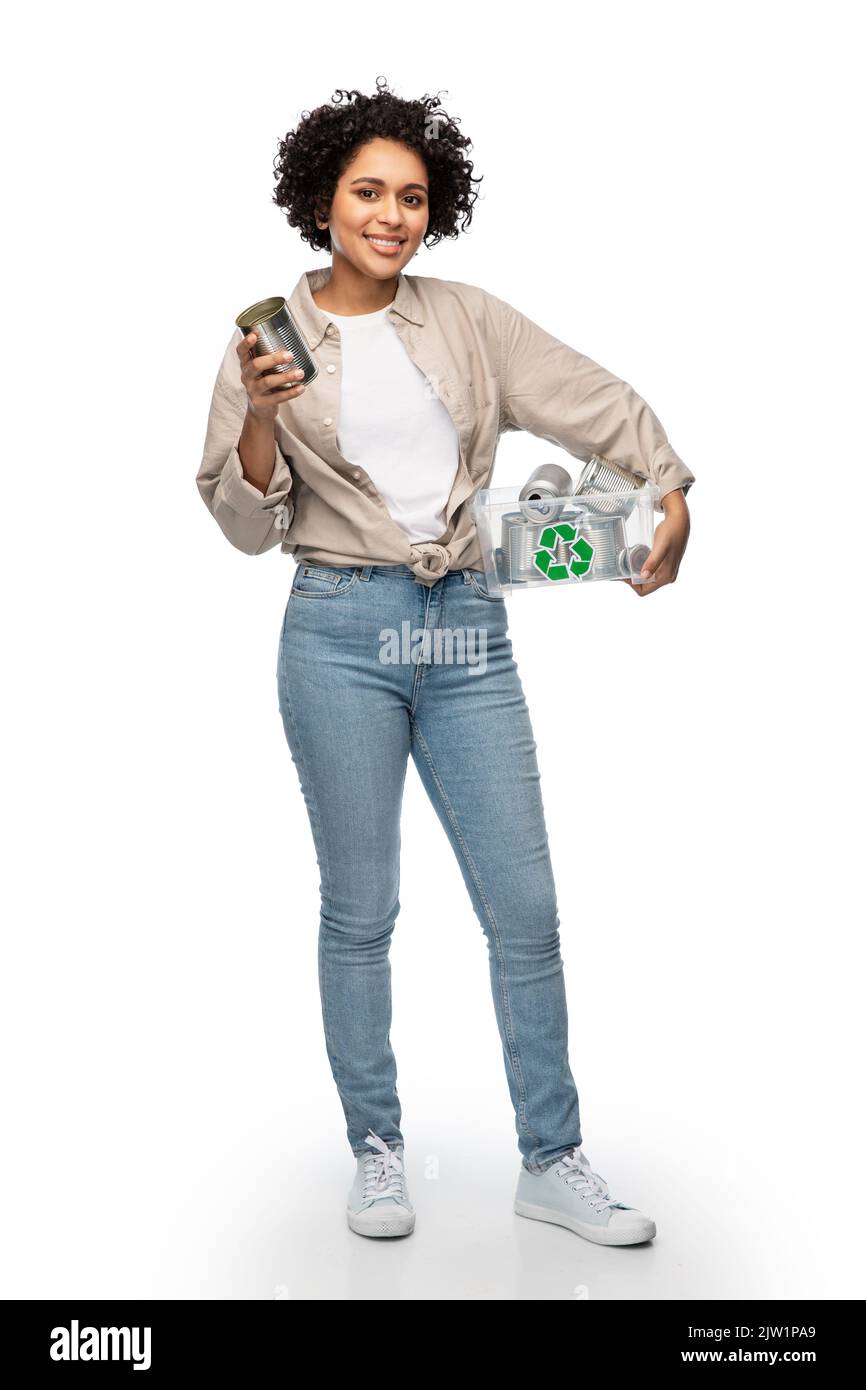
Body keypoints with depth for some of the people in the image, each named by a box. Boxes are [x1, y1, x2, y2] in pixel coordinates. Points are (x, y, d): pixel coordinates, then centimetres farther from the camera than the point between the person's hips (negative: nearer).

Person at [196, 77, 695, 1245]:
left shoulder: (469, 318, 9)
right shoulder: (273, 337, 3)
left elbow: (600, 402, 13)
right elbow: (249, 527, 1)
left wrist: (671, 491, 1)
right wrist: (261, 415, -14)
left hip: (467, 630, 3)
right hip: (341, 632, -2)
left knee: (525, 907, 3)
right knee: (360, 909, 5)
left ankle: (552, 1163, 19)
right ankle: (377, 1154, 24)